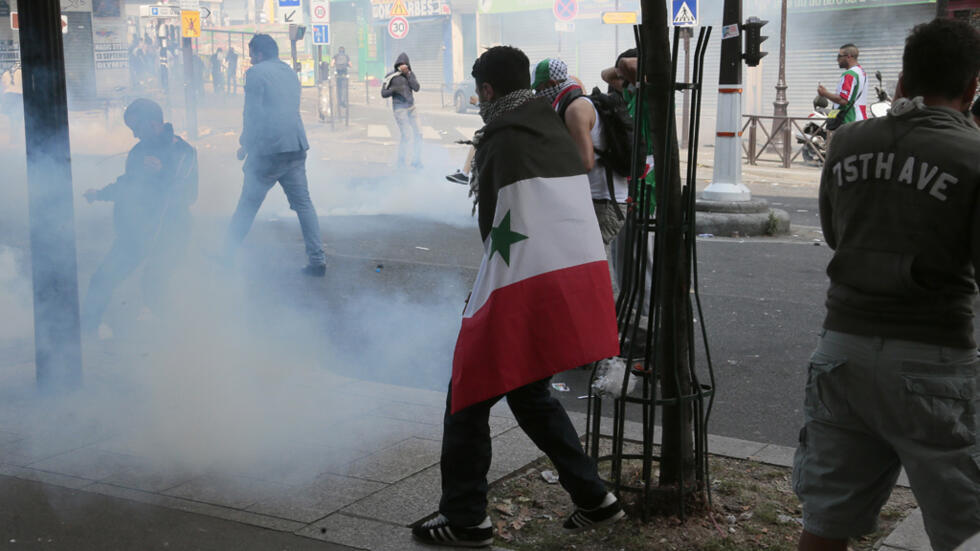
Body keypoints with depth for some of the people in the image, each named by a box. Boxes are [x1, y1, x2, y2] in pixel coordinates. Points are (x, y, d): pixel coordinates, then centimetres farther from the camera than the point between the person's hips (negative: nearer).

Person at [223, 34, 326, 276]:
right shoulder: (290, 72, 17)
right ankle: (318, 260, 1)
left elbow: (253, 113, -10)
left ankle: (226, 256, 16)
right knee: (303, 204, 7)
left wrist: (246, 144, 1)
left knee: (247, 206, 6)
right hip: (296, 147, 6)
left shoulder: (256, 72, -5)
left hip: (268, 149, -6)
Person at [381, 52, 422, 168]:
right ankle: (401, 162, 5)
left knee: (418, 134, 6)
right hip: (399, 109, -6)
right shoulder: (391, 76, -8)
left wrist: (408, 75, -16)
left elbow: (416, 88, -8)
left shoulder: (410, 74, 5)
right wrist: (394, 89, -24)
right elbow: (383, 93, -7)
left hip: (411, 107, 6)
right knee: (406, 136, -11)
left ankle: (416, 161, 20)